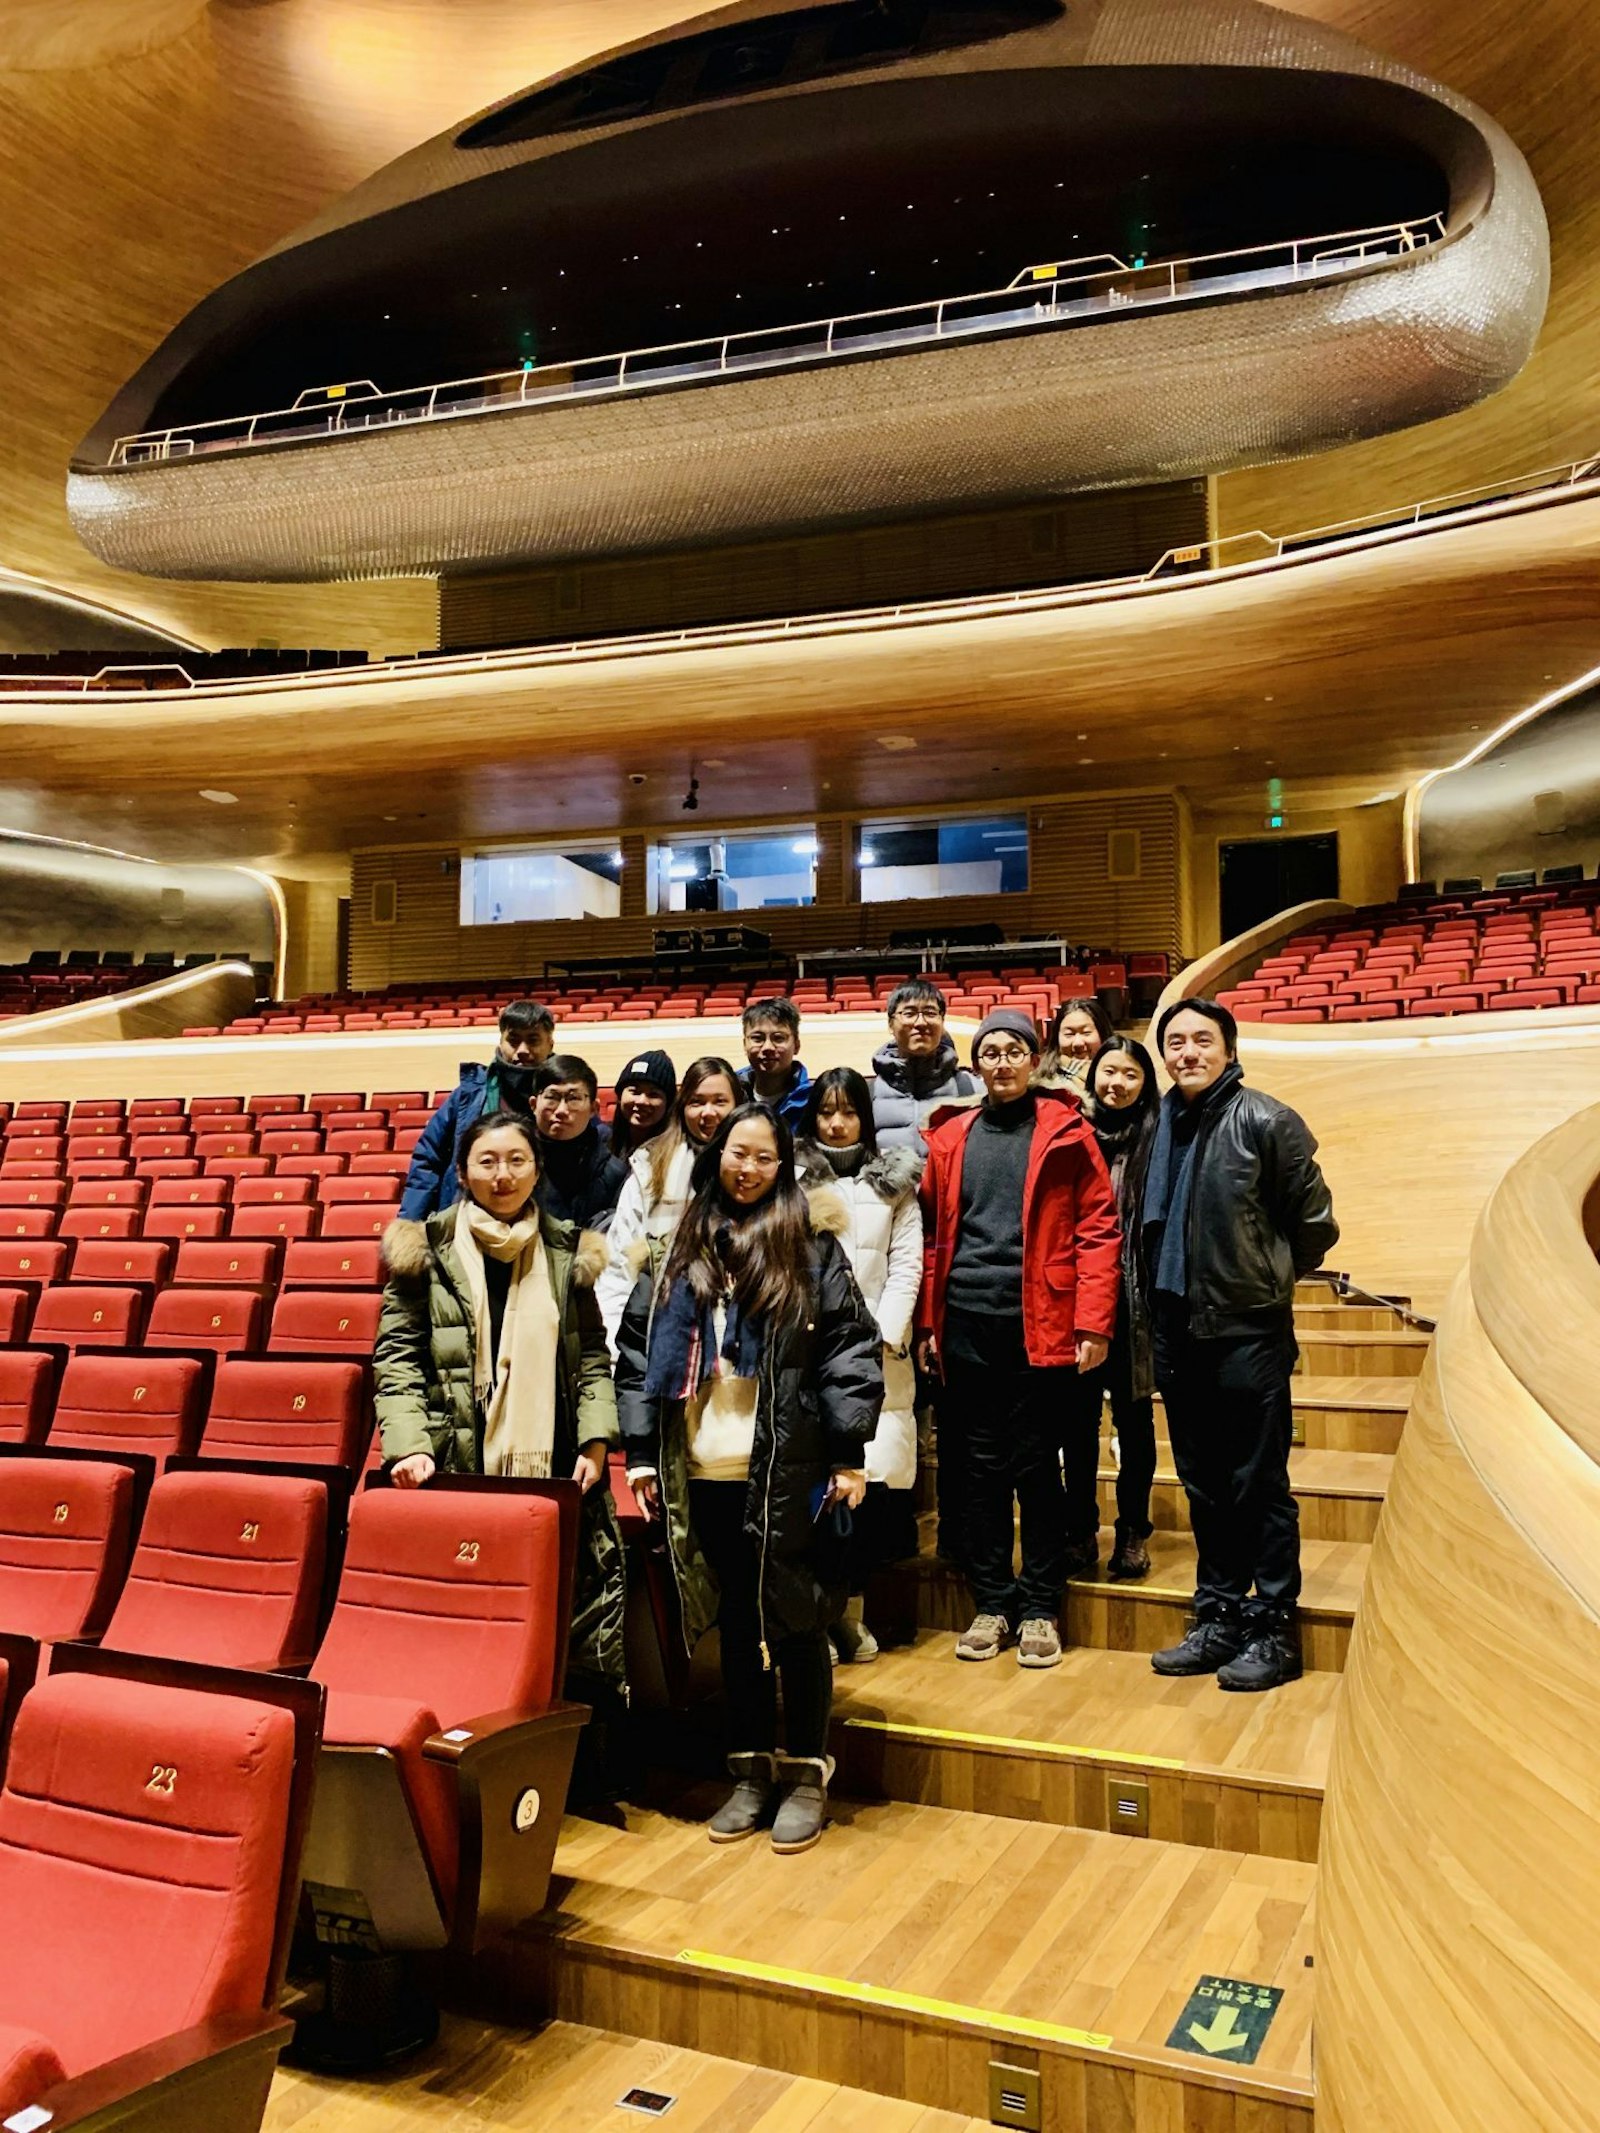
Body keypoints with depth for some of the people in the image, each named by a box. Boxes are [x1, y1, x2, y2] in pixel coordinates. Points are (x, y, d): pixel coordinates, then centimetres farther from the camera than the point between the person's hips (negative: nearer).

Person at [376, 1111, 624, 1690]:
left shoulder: (567, 1255, 13)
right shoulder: (426, 1250, 6)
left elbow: (592, 1355, 15)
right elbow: (396, 1359, 2)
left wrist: (596, 1438, 1)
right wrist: (409, 1444, -11)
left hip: (551, 1472, 2)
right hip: (455, 1470, -2)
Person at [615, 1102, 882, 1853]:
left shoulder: (811, 1253, 1)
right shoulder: (680, 1251, 9)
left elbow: (851, 1351, -3)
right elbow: (637, 1349, 8)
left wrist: (849, 1454, -9)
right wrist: (640, 1450, 2)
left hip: (789, 1476, -3)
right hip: (705, 1475, 3)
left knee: (794, 1622, 6)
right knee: (737, 1622, 13)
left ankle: (806, 1772, 21)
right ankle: (751, 1769, 26)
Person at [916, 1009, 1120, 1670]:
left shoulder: (1064, 1133, 1)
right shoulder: (951, 1138, 10)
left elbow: (1098, 1229, -3)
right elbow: (933, 1235, 12)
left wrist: (1092, 1323, -10)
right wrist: (928, 1322, 8)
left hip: (1039, 1325, -3)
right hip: (967, 1326, 3)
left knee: (1037, 1467, 5)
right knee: (980, 1467, 9)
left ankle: (1040, 1608, 18)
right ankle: (991, 1603, 21)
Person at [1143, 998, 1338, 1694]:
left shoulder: (1267, 1121, -8)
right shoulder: (1160, 1125, 8)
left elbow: (1314, 1223, -3)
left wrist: (1268, 1276, 8)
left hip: (1249, 1330, -6)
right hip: (1177, 1329, 6)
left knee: (1260, 1485, 2)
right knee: (1204, 1487, 14)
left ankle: (1274, 1629, 14)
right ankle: (1219, 1617, 26)